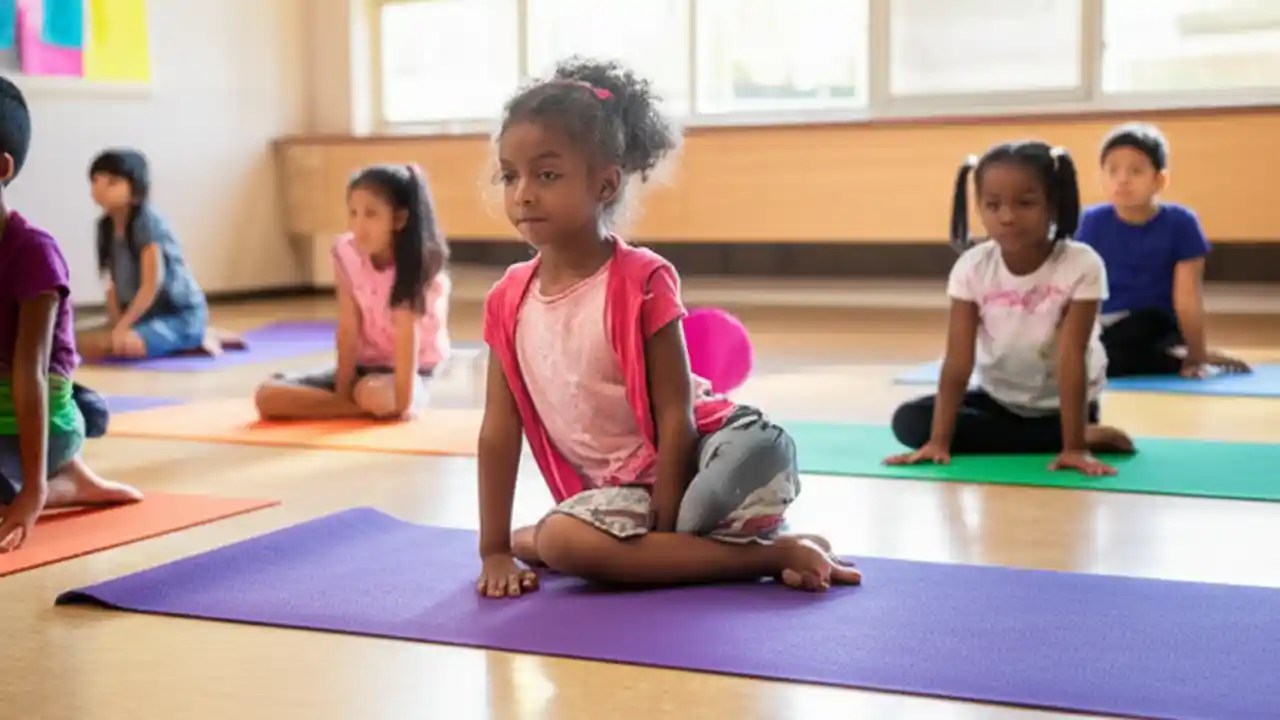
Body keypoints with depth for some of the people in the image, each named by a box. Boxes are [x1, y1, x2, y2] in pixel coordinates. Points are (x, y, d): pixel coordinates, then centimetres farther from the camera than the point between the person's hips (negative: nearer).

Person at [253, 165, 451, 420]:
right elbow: (348, 329, -10)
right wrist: (343, 392, -16)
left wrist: (403, 400, -32)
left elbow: (407, 332, -25)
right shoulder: (346, 253, -7)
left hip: (412, 371, -6)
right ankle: (373, 406, -13)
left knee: (375, 394, -42)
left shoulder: (416, 262, -18)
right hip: (364, 366, 6)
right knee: (268, 396, -13)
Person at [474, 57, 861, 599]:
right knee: (559, 541, -29)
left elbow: (675, 416, -15)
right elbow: (499, 431, 2)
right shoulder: (509, 300, 0)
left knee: (762, 447, -37)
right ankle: (772, 555, -17)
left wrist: (663, 533, -18)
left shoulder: (642, 281, -13)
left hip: (694, 454, -5)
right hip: (622, 488, 5)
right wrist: (495, 550, 0)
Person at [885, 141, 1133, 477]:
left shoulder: (1081, 265, -23)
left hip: (1062, 403, -5)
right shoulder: (972, 267, -15)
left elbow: (1071, 359, -27)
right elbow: (958, 360, -19)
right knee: (909, 421, -18)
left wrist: (1075, 447, -32)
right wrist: (939, 440, -26)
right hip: (998, 399, 5)